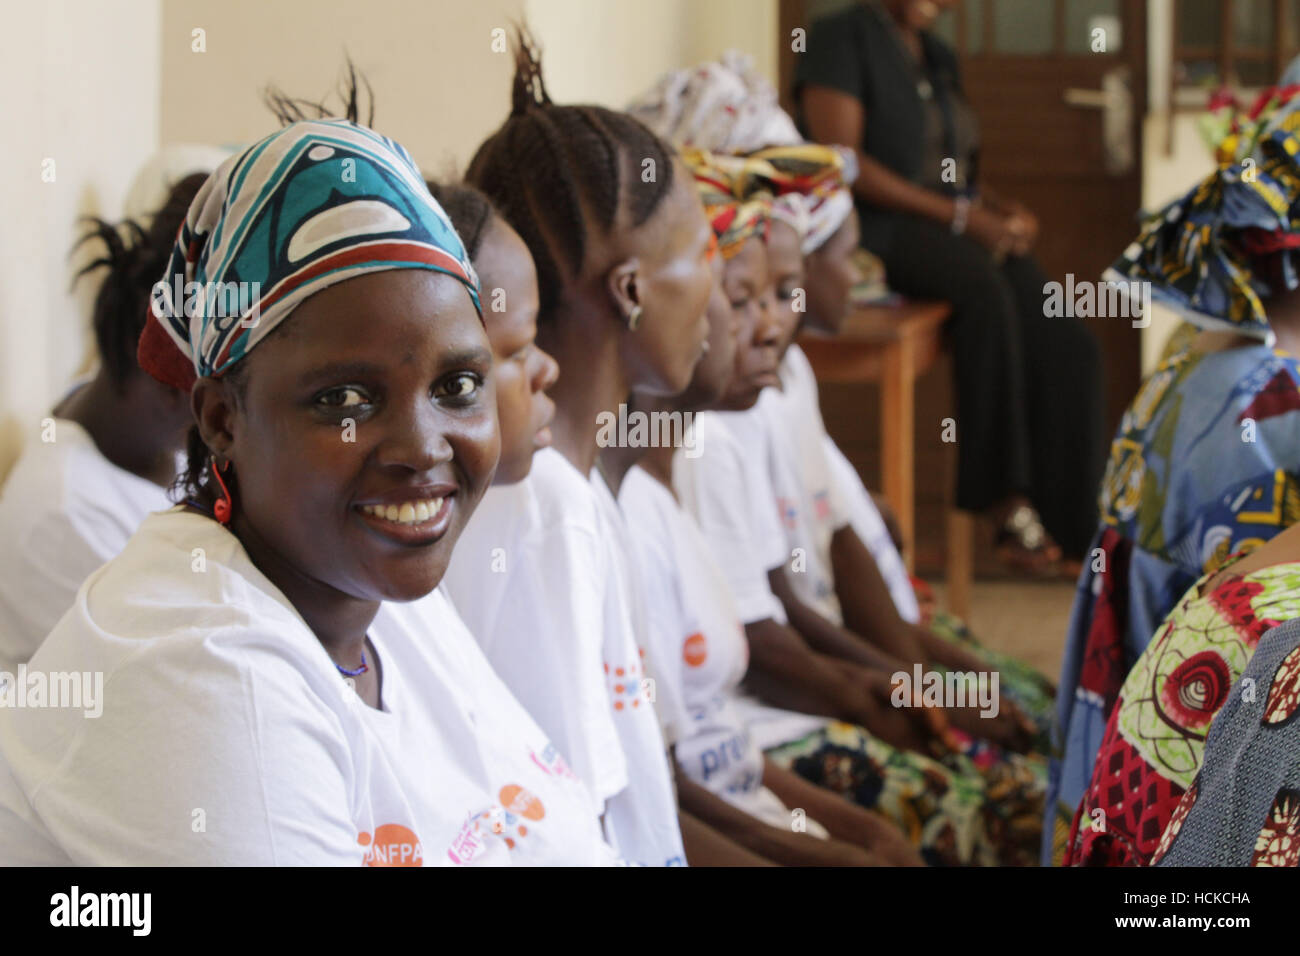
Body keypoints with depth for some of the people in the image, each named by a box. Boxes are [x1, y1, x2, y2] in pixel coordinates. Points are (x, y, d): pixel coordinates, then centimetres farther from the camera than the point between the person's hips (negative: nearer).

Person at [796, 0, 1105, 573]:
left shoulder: (936, 55, 23)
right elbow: (841, 159, -13)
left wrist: (1004, 211, 2)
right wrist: (958, 216, -16)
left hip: (958, 235, 7)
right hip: (874, 230, -7)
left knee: (1067, 347, -17)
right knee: (982, 283, -37)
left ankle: (1067, 527, -19)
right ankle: (1004, 501, -33)